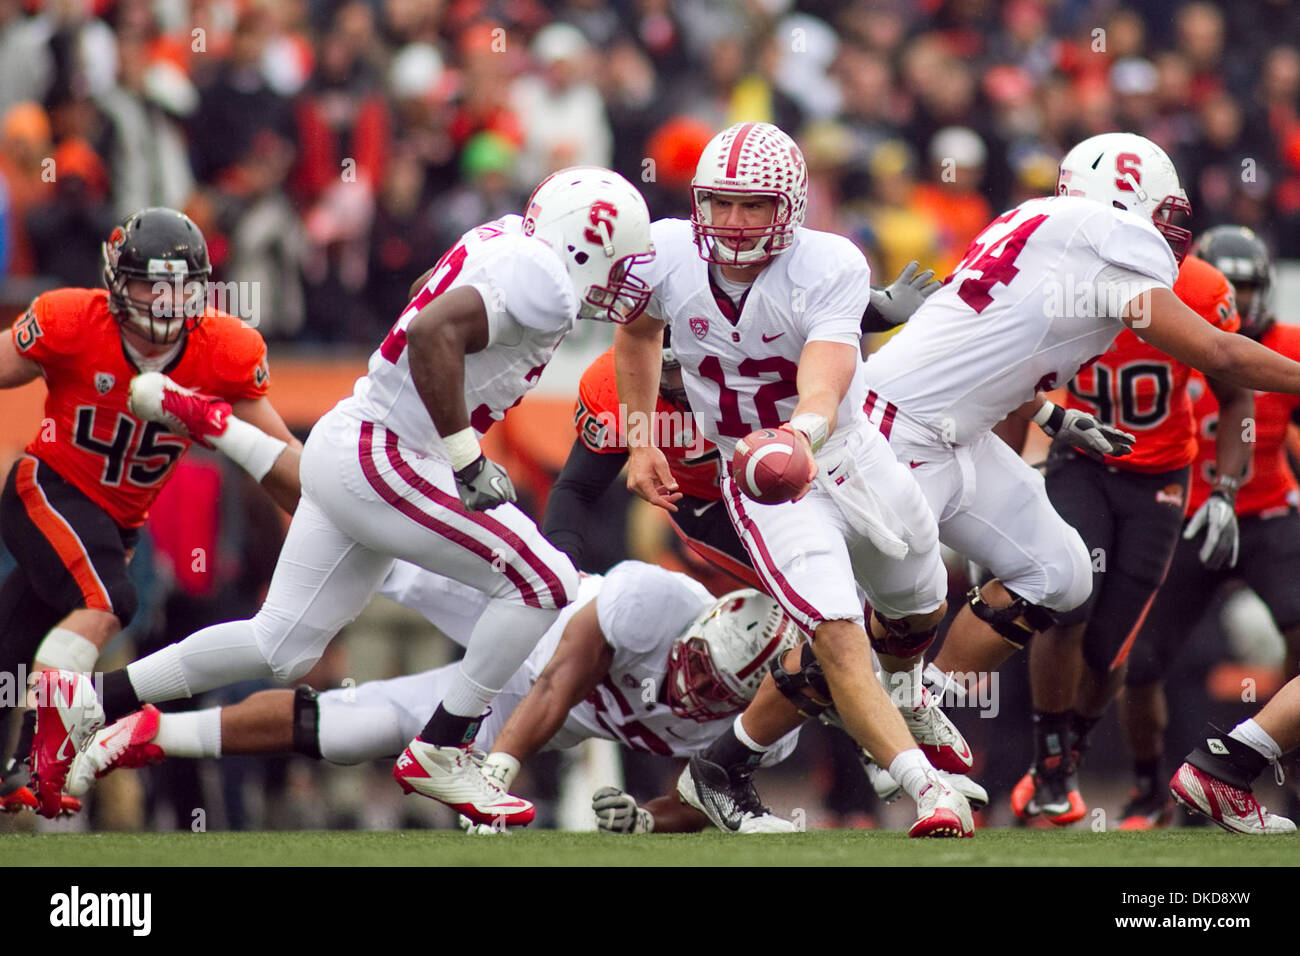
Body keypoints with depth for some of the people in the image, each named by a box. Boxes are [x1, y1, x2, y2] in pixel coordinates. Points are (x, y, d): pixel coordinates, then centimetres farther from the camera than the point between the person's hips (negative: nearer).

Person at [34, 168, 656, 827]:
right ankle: (439, 753, -3)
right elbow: (435, 331, -29)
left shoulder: (505, 249, 13)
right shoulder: (540, 279, -16)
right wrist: (467, 458, -24)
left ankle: (87, 701, 18)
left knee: (281, 648, 15)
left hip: (342, 447, 10)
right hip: (382, 458, -10)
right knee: (544, 586, -7)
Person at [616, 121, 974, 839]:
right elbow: (638, 330, 8)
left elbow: (823, 390, -40)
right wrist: (639, 441, 5)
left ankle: (897, 692, 59)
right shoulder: (668, 255, -18)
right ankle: (926, 790, -23)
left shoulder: (830, 269, -26)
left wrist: (799, 437, -62)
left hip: (845, 450, 1)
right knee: (837, 637, -22)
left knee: (917, 617, 24)